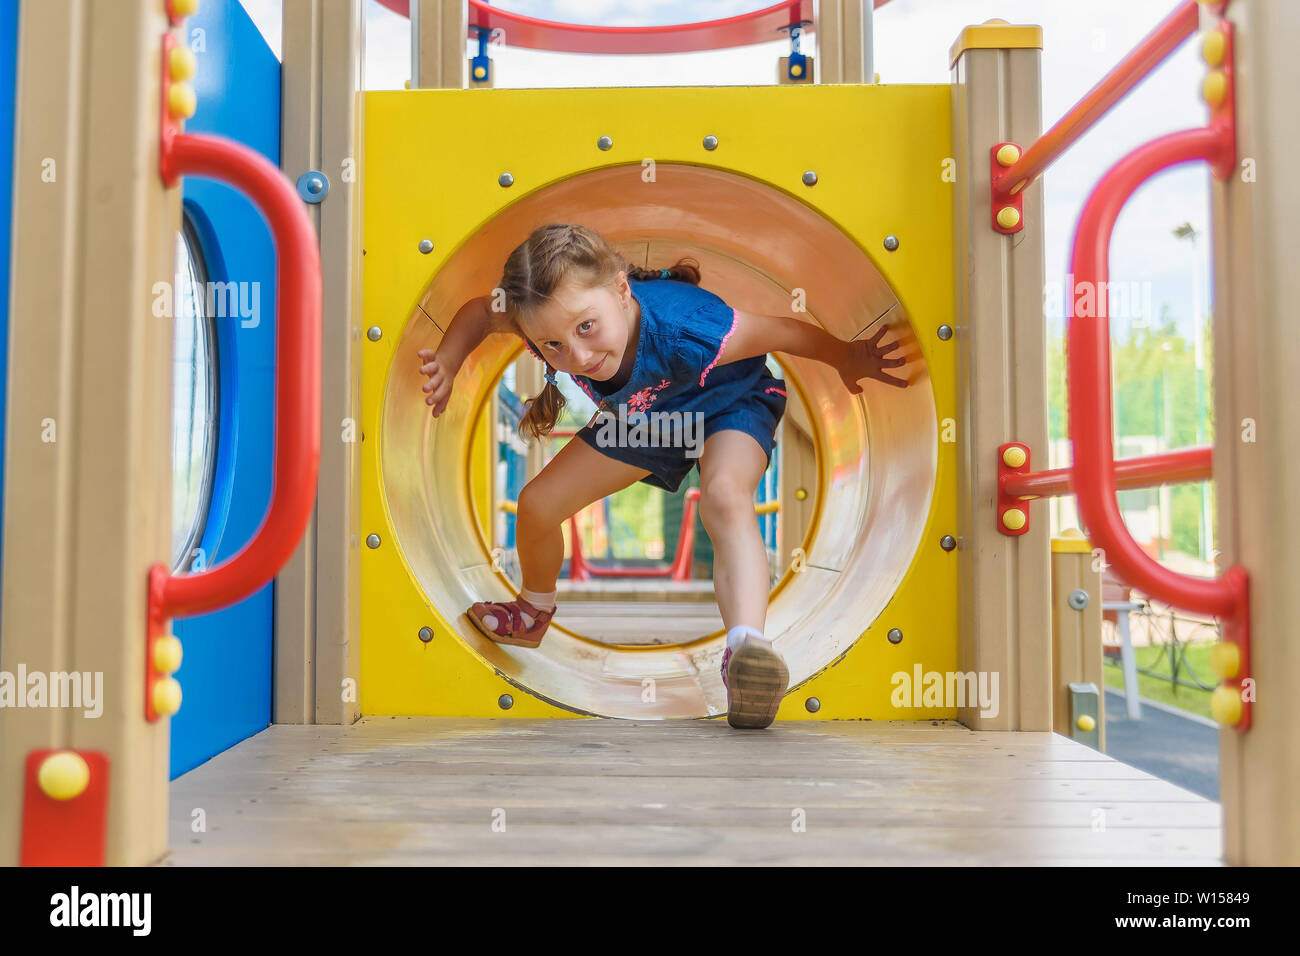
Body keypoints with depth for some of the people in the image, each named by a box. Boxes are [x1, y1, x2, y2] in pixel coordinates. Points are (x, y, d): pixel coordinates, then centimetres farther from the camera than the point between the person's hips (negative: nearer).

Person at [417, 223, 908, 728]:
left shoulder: (683, 330, -45)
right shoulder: (555, 322, -30)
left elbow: (783, 331, -28)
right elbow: (481, 309, -7)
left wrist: (848, 360, -12)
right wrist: (446, 364, -25)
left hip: (730, 404, -5)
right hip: (643, 417, 5)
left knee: (724, 496, -39)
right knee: (537, 505, 4)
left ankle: (746, 645, -54)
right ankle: (534, 612, 35)